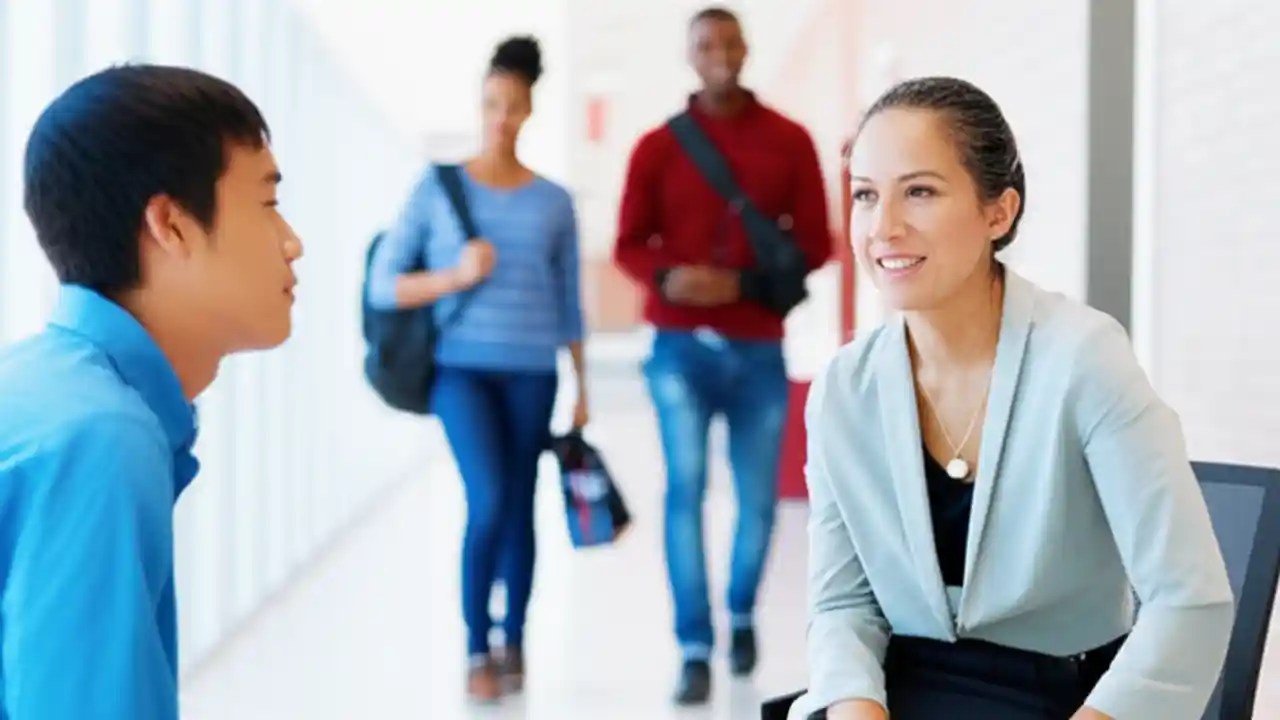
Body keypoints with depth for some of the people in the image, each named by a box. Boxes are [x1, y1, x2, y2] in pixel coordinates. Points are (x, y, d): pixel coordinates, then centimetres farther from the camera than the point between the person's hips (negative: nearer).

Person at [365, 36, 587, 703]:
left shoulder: (554, 202, 8)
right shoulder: (437, 187, 2)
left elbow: (568, 303, 13)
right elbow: (383, 285, 0)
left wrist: (582, 387, 12)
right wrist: (455, 277, -14)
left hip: (532, 373, 2)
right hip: (462, 366, -2)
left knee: (519, 508, 6)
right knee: (488, 501, -15)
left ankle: (512, 642, 21)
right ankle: (477, 652, -2)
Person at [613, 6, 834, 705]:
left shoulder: (789, 141, 4)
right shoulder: (658, 146, 3)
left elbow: (816, 242, 2)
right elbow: (629, 246, 4)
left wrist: (746, 283, -13)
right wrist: (667, 277, -18)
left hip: (758, 350, 1)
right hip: (681, 347, -1)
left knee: (758, 498, 7)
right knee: (685, 489, -10)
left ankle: (742, 614, 35)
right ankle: (694, 652, -4)